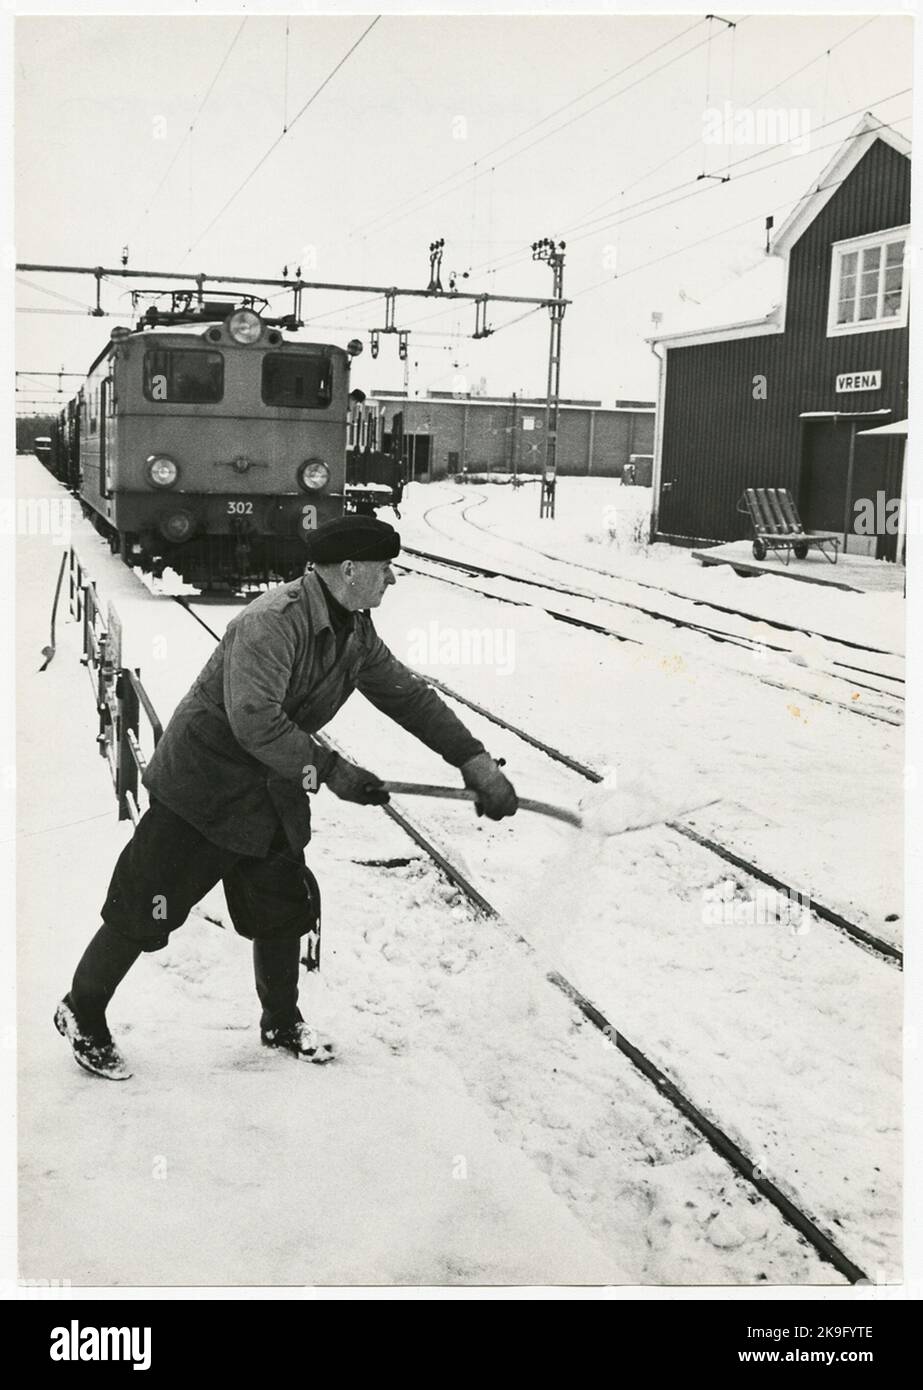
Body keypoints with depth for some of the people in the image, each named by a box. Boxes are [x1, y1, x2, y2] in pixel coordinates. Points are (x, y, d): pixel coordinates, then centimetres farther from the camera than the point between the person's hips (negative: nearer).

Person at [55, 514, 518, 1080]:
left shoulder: (357, 632, 1)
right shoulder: (273, 623, -27)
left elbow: (408, 695, 7)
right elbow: (254, 721, -35)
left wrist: (475, 761, 3)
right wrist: (331, 770, -32)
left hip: (275, 795, 8)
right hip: (203, 785, -8)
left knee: (284, 908, 14)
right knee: (143, 910, 0)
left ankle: (282, 1022, 35)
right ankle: (82, 1016, 21)